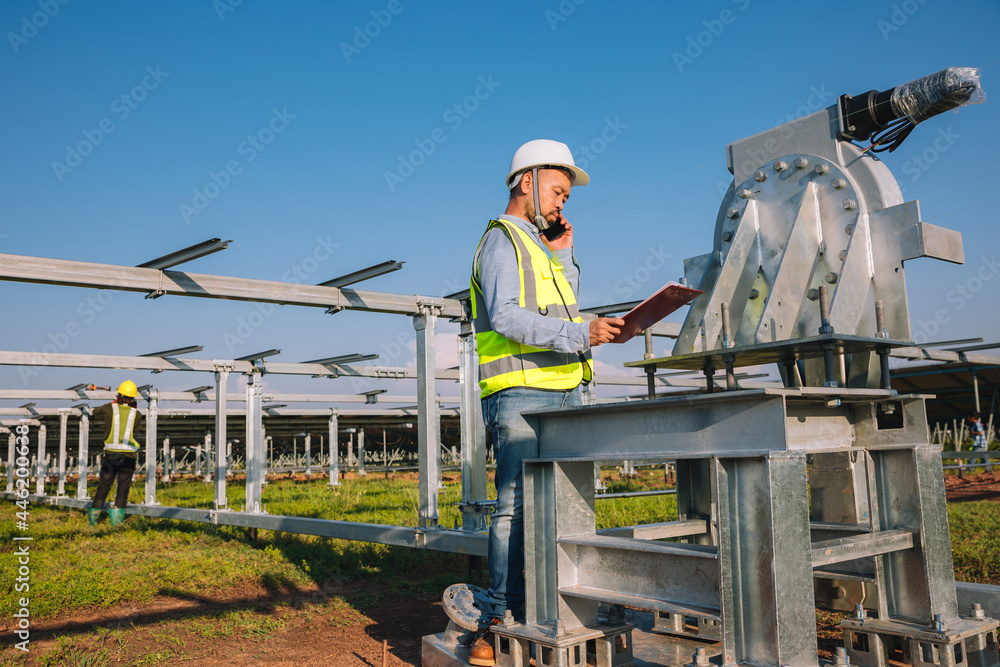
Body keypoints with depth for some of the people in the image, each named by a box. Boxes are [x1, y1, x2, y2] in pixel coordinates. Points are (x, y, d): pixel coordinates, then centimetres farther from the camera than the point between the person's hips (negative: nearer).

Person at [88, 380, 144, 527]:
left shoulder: (109, 409, 0)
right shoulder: (136, 414, 0)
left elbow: (95, 413, 20)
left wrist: (114, 403, 29)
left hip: (111, 454, 1)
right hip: (128, 456, -1)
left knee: (103, 486, 12)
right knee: (123, 487, 7)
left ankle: (93, 517, 20)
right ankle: (116, 520, 4)